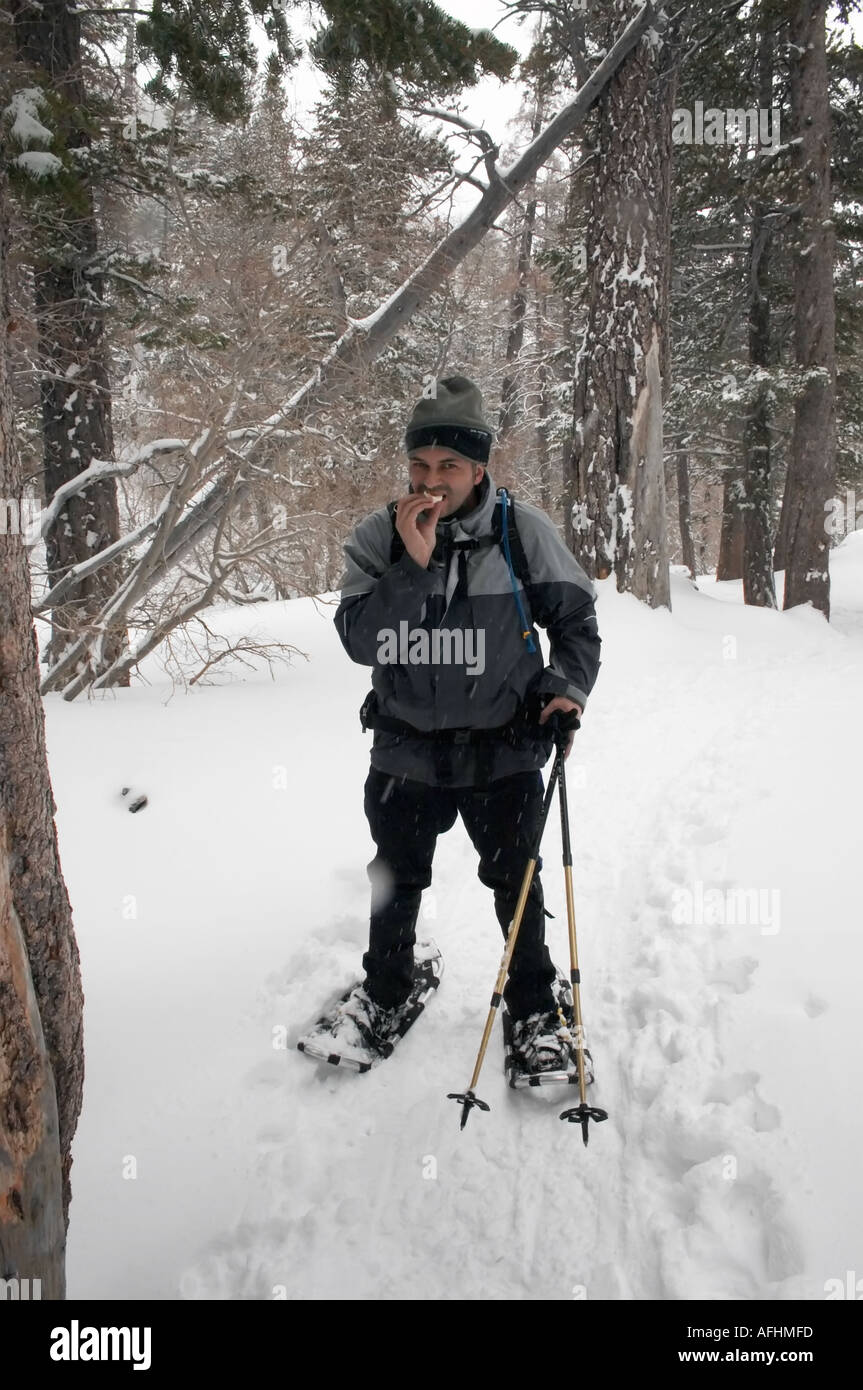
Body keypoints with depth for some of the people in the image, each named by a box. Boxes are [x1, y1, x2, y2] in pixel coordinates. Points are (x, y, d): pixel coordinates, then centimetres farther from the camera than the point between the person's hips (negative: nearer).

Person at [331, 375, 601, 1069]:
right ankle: (385, 988, 44)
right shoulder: (378, 536, -8)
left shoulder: (524, 531, -10)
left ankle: (534, 1007, 37)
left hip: (503, 749, -1)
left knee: (516, 883, 13)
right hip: (406, 748, 2)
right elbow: (359, 640, -18)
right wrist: (415, 565, -27)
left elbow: (575, 617, 3)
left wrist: (568, 683, -12)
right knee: (395, 881, 19)